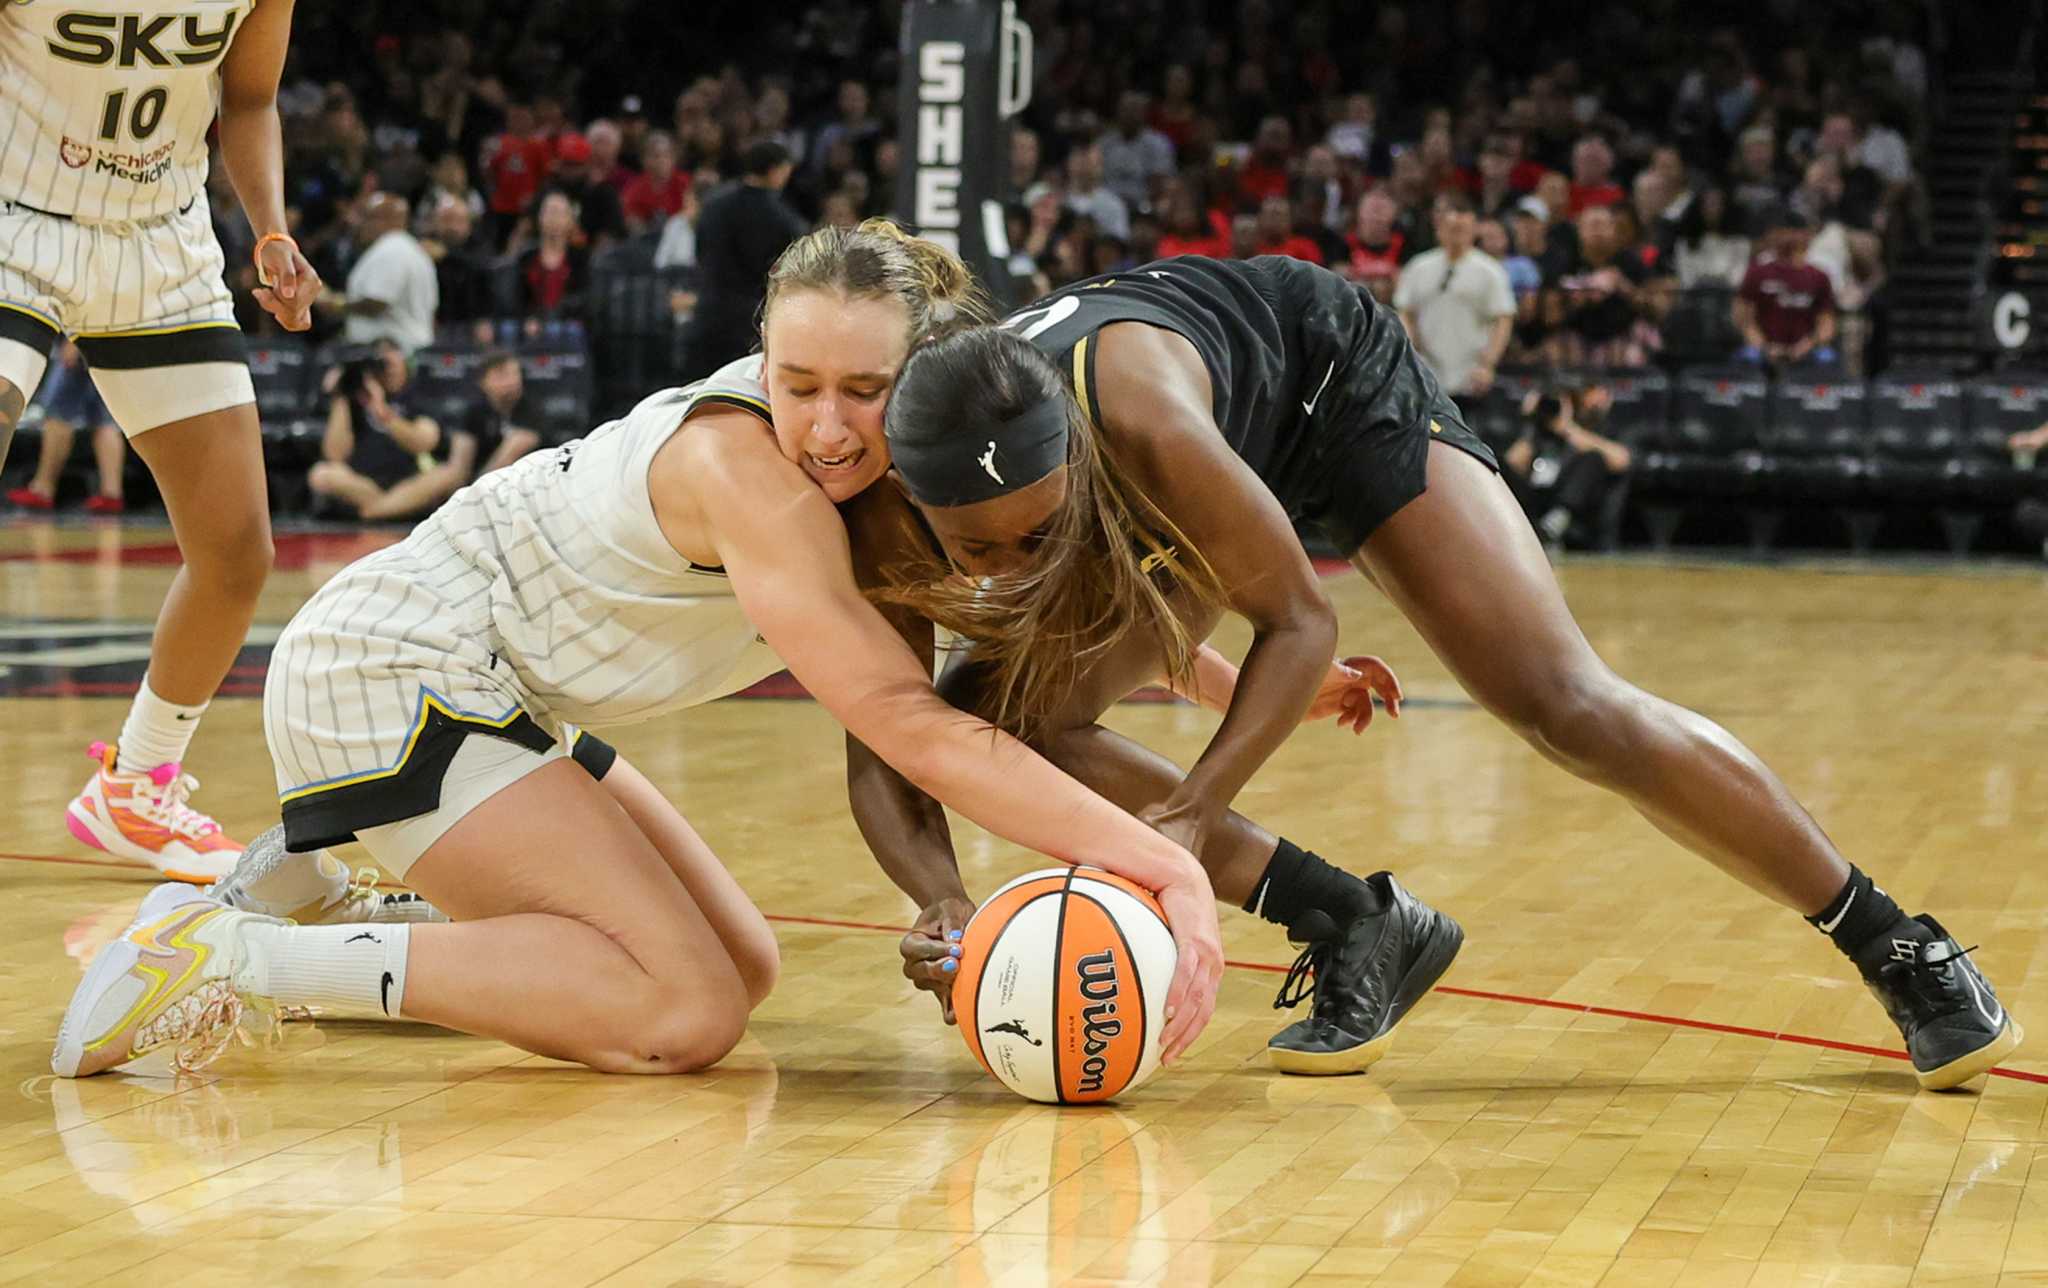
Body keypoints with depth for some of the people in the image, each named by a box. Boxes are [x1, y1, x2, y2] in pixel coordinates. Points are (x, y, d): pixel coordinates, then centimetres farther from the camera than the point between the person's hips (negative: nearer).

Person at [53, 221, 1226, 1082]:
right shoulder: (747, 471, -28)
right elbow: (915, 730, -34)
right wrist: (1167, 866, -40)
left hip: (479, 693, 10)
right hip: (389, 670, -10)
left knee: (742, 966, 13)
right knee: (687, 1010, -19)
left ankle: (340, 888, 18)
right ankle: (232, 956, -15)